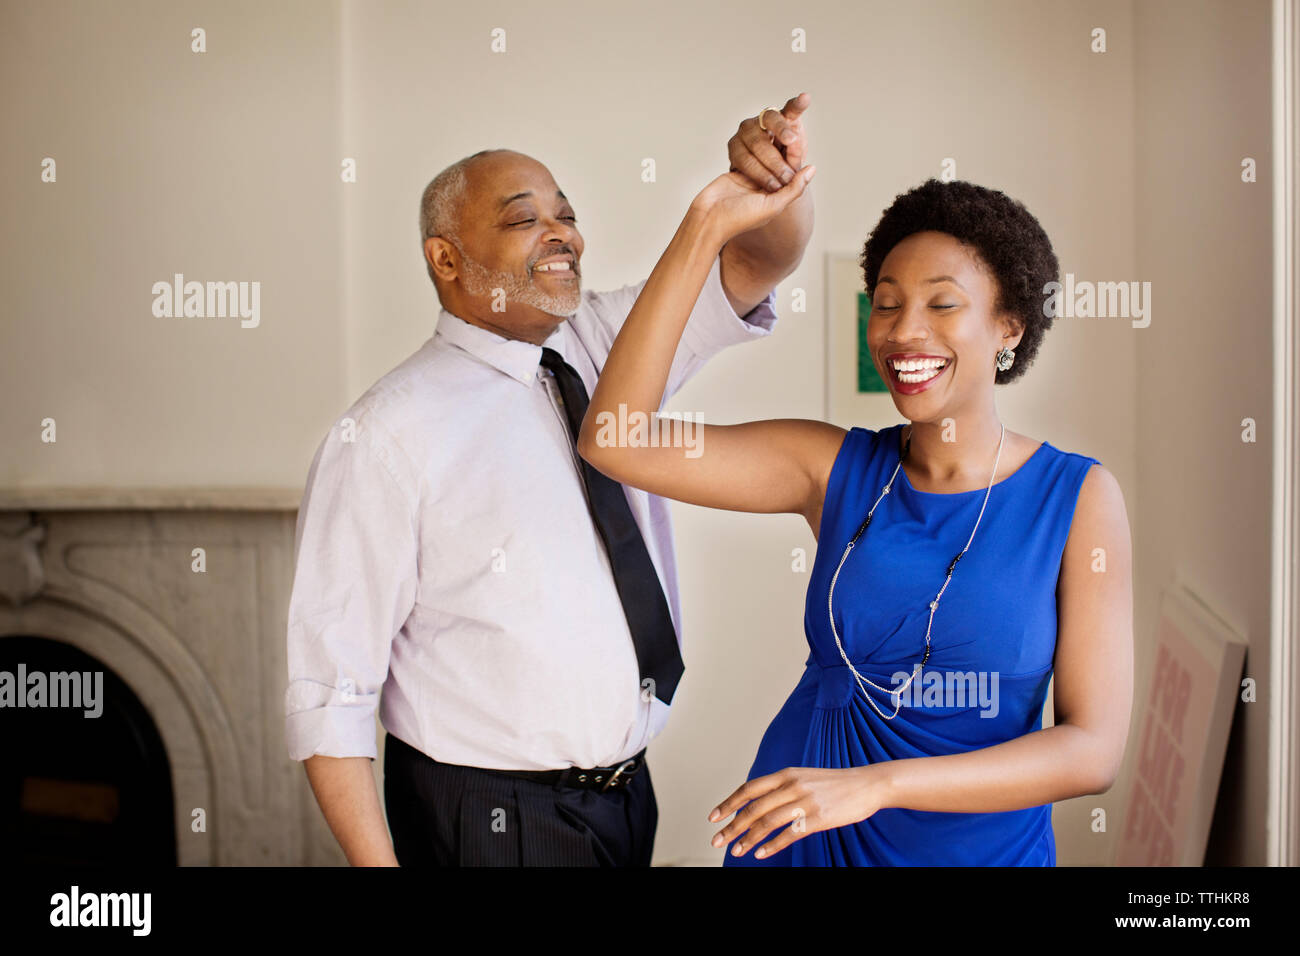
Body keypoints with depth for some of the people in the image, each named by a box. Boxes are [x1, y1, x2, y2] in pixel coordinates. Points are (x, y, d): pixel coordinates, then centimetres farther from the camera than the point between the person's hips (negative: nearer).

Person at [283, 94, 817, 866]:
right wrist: (376, 862, -22)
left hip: (627, 796, 6)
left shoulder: (604, 346, 1)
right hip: (489, 824, -6)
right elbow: (330, 692, -18)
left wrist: (778, 173, -23)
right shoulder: (388, 438, -18)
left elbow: (761, 262, -2)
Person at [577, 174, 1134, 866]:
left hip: (976, 841, -2)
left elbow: (1093, 749, -16)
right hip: (798, 835, 2)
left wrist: (876, 784, -26)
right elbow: (612, 439, -14)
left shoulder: (1076, 497, -9)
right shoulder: (839, 467, -3)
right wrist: (706, 226, -18)